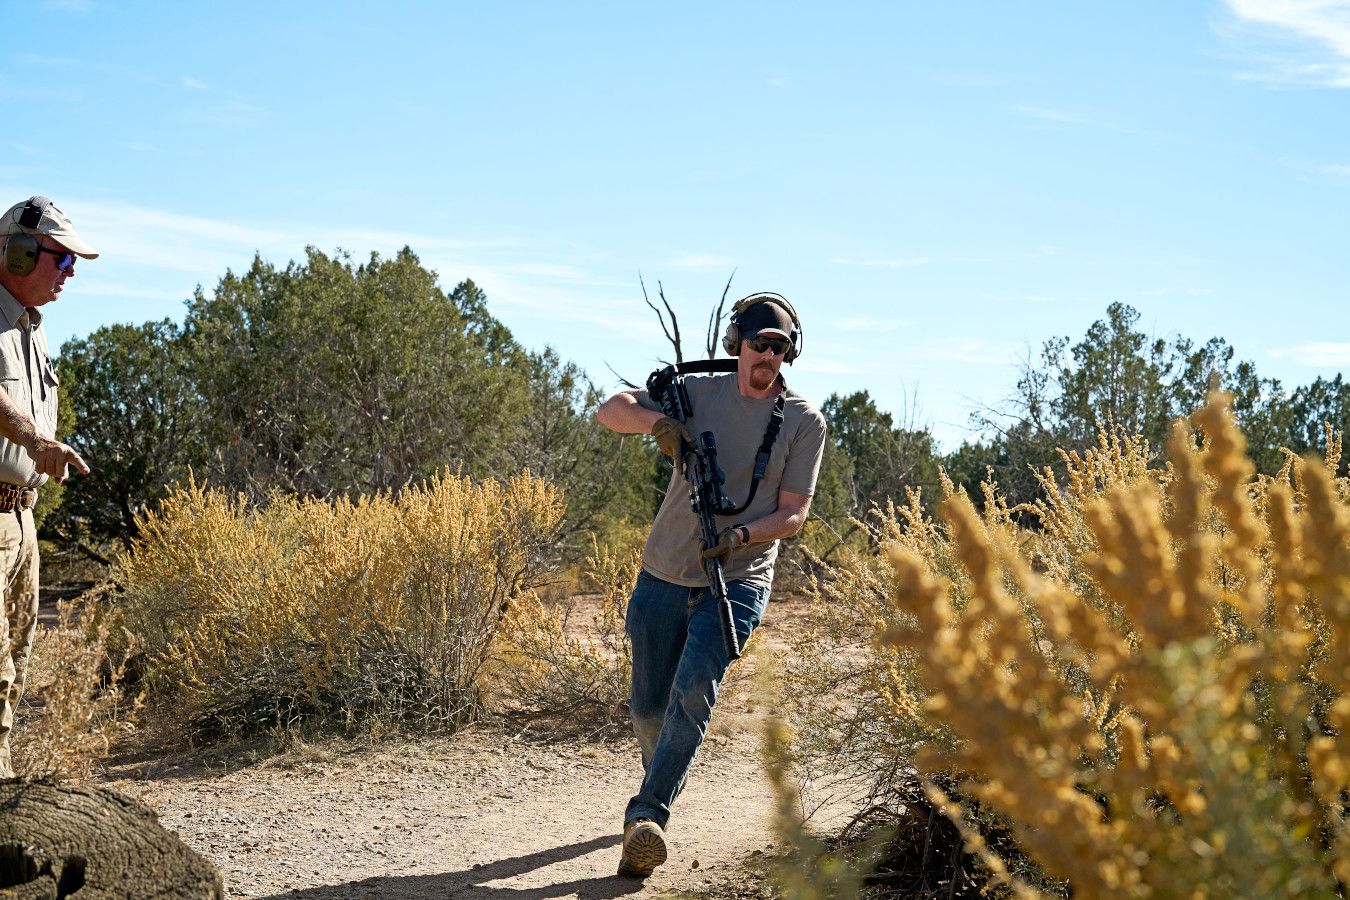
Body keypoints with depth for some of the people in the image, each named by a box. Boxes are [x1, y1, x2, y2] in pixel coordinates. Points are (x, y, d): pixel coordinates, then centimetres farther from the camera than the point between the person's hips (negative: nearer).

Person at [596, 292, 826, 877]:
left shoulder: (804, 422, -2)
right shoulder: (700, 393, 3)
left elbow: (793, 514, -4)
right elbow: (610, 409, -1)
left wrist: (739, 536, -23)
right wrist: (658, 422, -22)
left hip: (738, 580, -2)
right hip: (664, 573, 3)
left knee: (694, 693, -23)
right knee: (648, 707, 7)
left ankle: (646, 817, -23)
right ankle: (662, 782, 36)